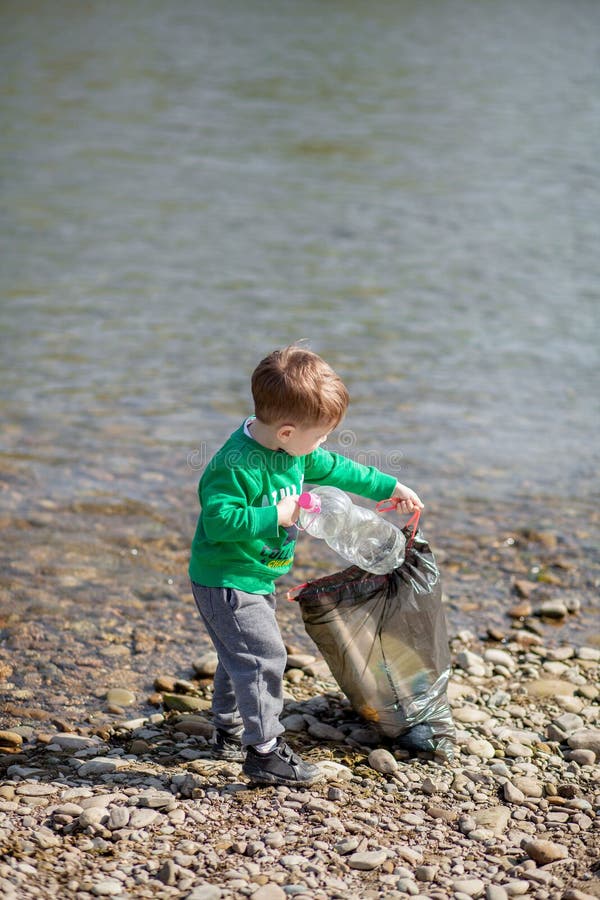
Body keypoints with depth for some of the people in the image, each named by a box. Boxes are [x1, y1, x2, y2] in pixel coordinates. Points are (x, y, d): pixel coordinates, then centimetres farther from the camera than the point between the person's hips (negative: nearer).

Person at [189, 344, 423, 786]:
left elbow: (335, 469, 15)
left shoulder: (296, 452, 0)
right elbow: (219, 519, -32)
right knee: (263, 654, -11)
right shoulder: (237, 465, -29)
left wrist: (389, 487, 18)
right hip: (226, 581, -10)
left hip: (256, 579, 10)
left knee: (242, 655, 21)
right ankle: (264, 750, -4)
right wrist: (275, 517, -29)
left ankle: (229, 730, 36)